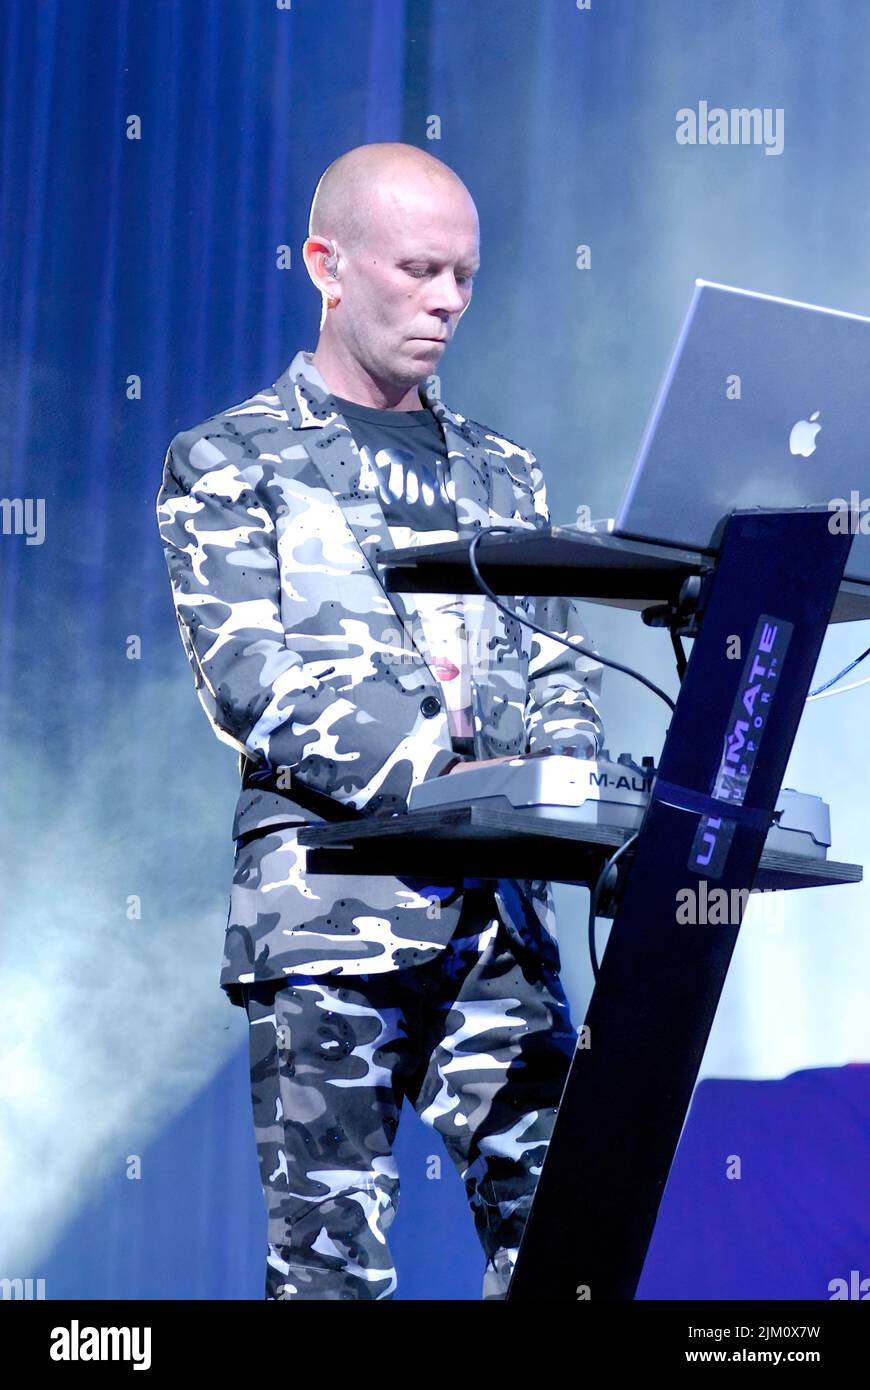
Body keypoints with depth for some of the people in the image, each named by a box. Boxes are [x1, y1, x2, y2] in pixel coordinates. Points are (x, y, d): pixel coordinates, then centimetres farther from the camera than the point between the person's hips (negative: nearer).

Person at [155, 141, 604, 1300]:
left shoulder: (503, 477, 22)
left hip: (498, 911, 4)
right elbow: (246, 681, -6)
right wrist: (430, 778, -18)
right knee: (333, 1258, -5)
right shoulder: (229, 461, 7)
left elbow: (562, 672, 18)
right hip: (328, 906, -4)